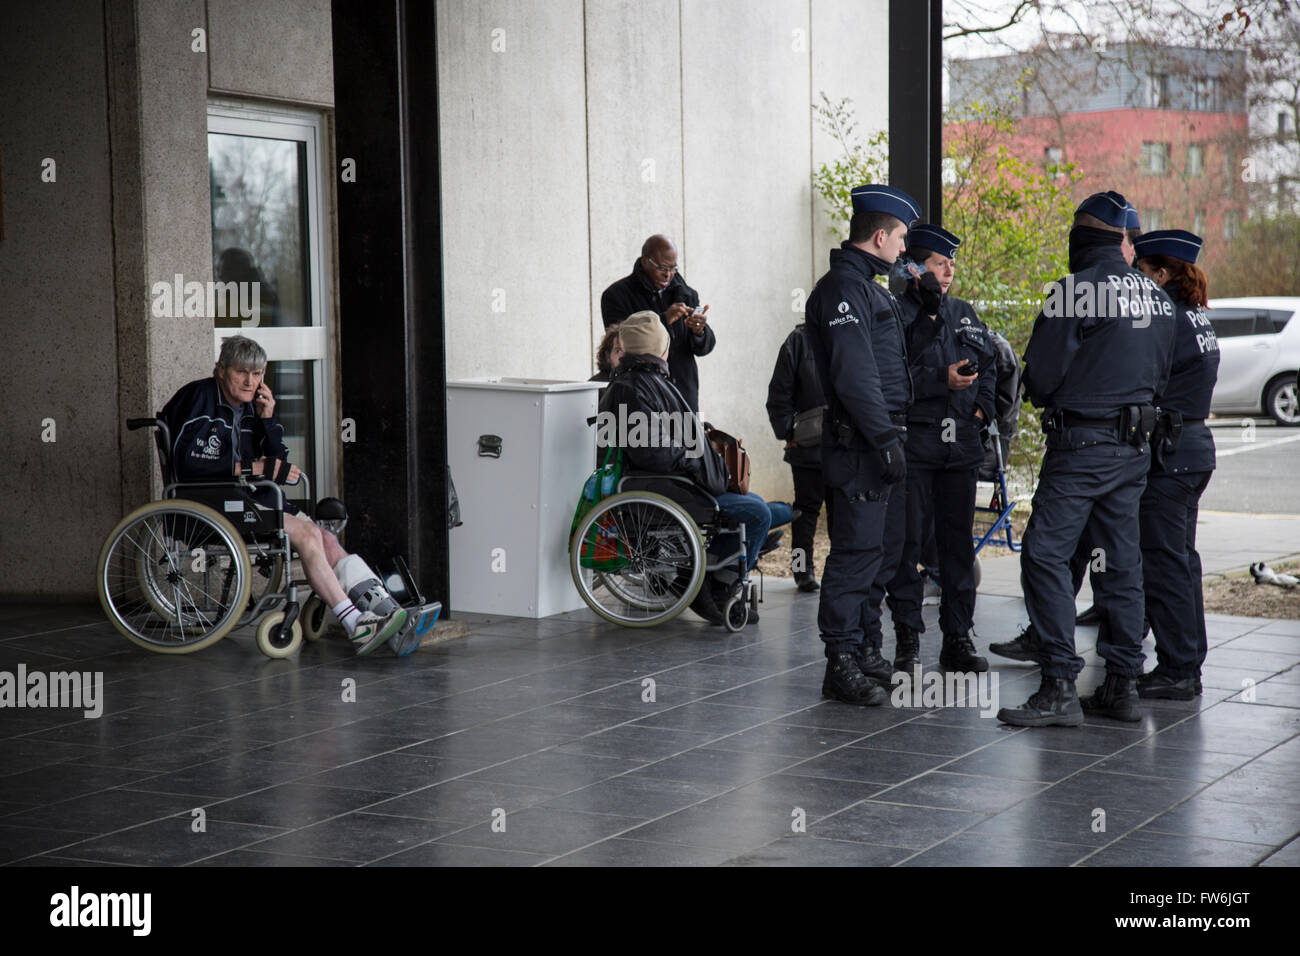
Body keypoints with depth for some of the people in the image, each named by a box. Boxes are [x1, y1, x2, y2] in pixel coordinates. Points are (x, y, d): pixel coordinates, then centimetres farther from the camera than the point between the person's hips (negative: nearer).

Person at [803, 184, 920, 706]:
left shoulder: (867, 286, 20)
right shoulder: (843, 287, -14)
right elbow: (853, 374, -21)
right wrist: (886, 438, -22)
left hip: (876, 438, 11)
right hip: (858, 441, -11)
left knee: (872, 547, 15)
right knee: (856, 550, -8)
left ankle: (862, 651, 24)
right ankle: (841, 664, -5)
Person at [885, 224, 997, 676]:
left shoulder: (963, 314, 14)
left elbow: (989, 361, 25)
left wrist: (982, 406, 11)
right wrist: (942, 381, -21)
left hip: (961, 444, 6)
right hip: (912, 444, -6)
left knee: (959, 543, 9)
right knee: (908, 541, -3)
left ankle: (957, 638, 16)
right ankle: (908, 640, 5)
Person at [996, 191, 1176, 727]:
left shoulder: (1074, 291, -13)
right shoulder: (1156, 297, 9)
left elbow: (1039, 376, -10)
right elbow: (1160, 373, 17)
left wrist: (1046, 400, 11)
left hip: (1081, 446, -7)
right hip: (1135, 446, 8)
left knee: (1045, 556, -6)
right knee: (1121, 563, 11)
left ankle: (1060, 688, -12)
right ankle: (1122, 686, 15)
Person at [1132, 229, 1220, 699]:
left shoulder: (1168, 321, -16)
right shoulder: (1196, 319, 14)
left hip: (1168, 456, -10)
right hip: (1195, 446, 10)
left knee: (1164, 563, -4)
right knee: (1181, 559, 14)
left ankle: (1176, 670, 0)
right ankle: (1188, 666, 21)